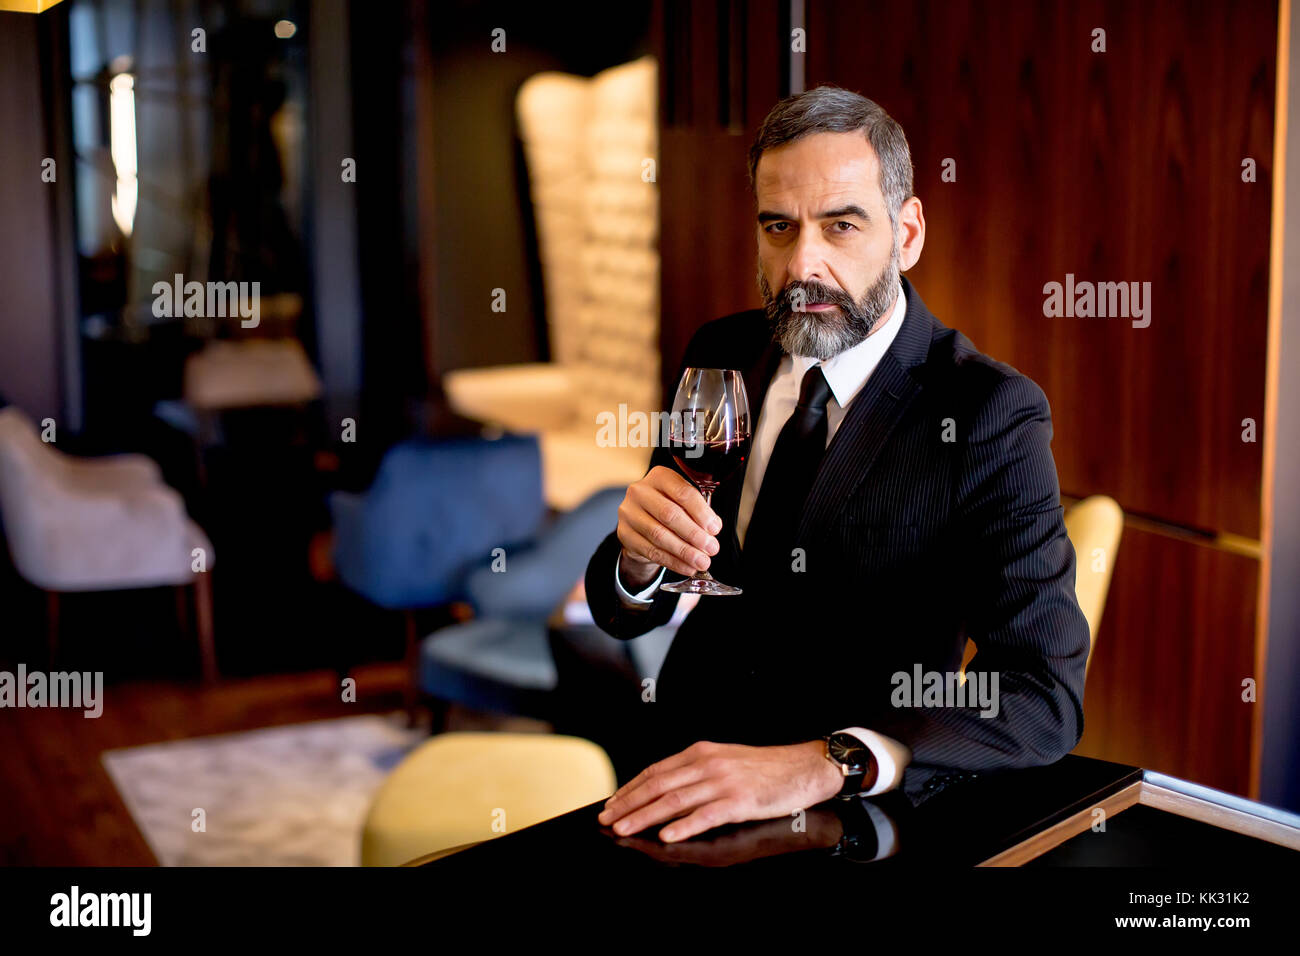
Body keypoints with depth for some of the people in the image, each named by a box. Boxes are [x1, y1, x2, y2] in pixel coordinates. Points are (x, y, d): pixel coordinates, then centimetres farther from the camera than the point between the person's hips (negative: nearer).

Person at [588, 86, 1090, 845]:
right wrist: (640, 560, -16)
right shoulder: (721, 356, 4)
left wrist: (826, 764, -33)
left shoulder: (988, 415, -10)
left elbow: (1047, 697, -20)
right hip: (681, 762, 3)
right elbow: (619, 614, 8)